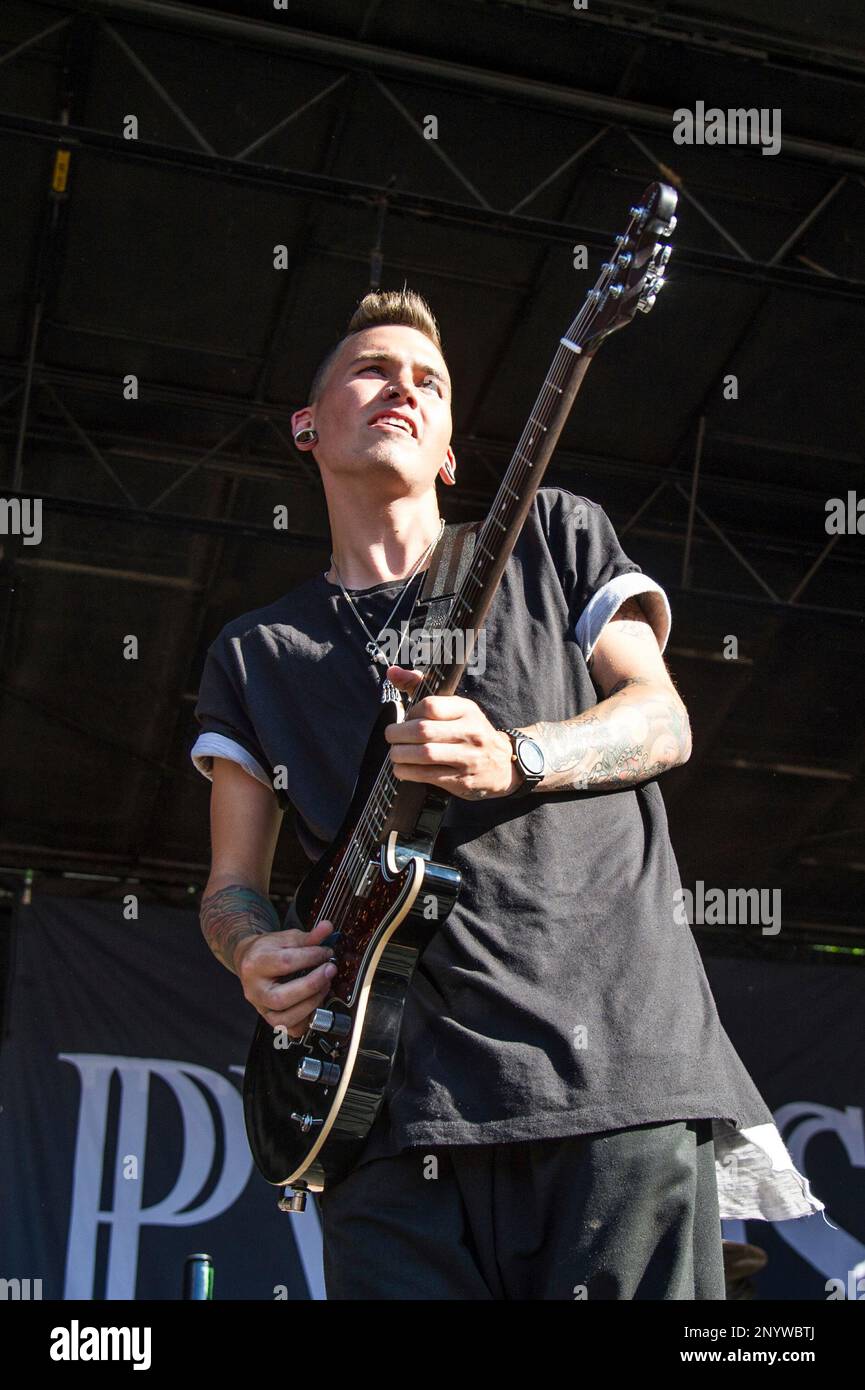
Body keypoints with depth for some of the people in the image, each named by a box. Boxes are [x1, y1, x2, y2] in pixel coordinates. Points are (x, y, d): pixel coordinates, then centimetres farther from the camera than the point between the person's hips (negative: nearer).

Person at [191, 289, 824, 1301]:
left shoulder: (553, 536, 16)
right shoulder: (255, 655, 19)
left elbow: (663, 721, 7)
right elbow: (233, 883, 18)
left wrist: (513, 760, -13)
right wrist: (256, 951, -7)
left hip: (617, 1059, -1)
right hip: (392, 1101, 1)